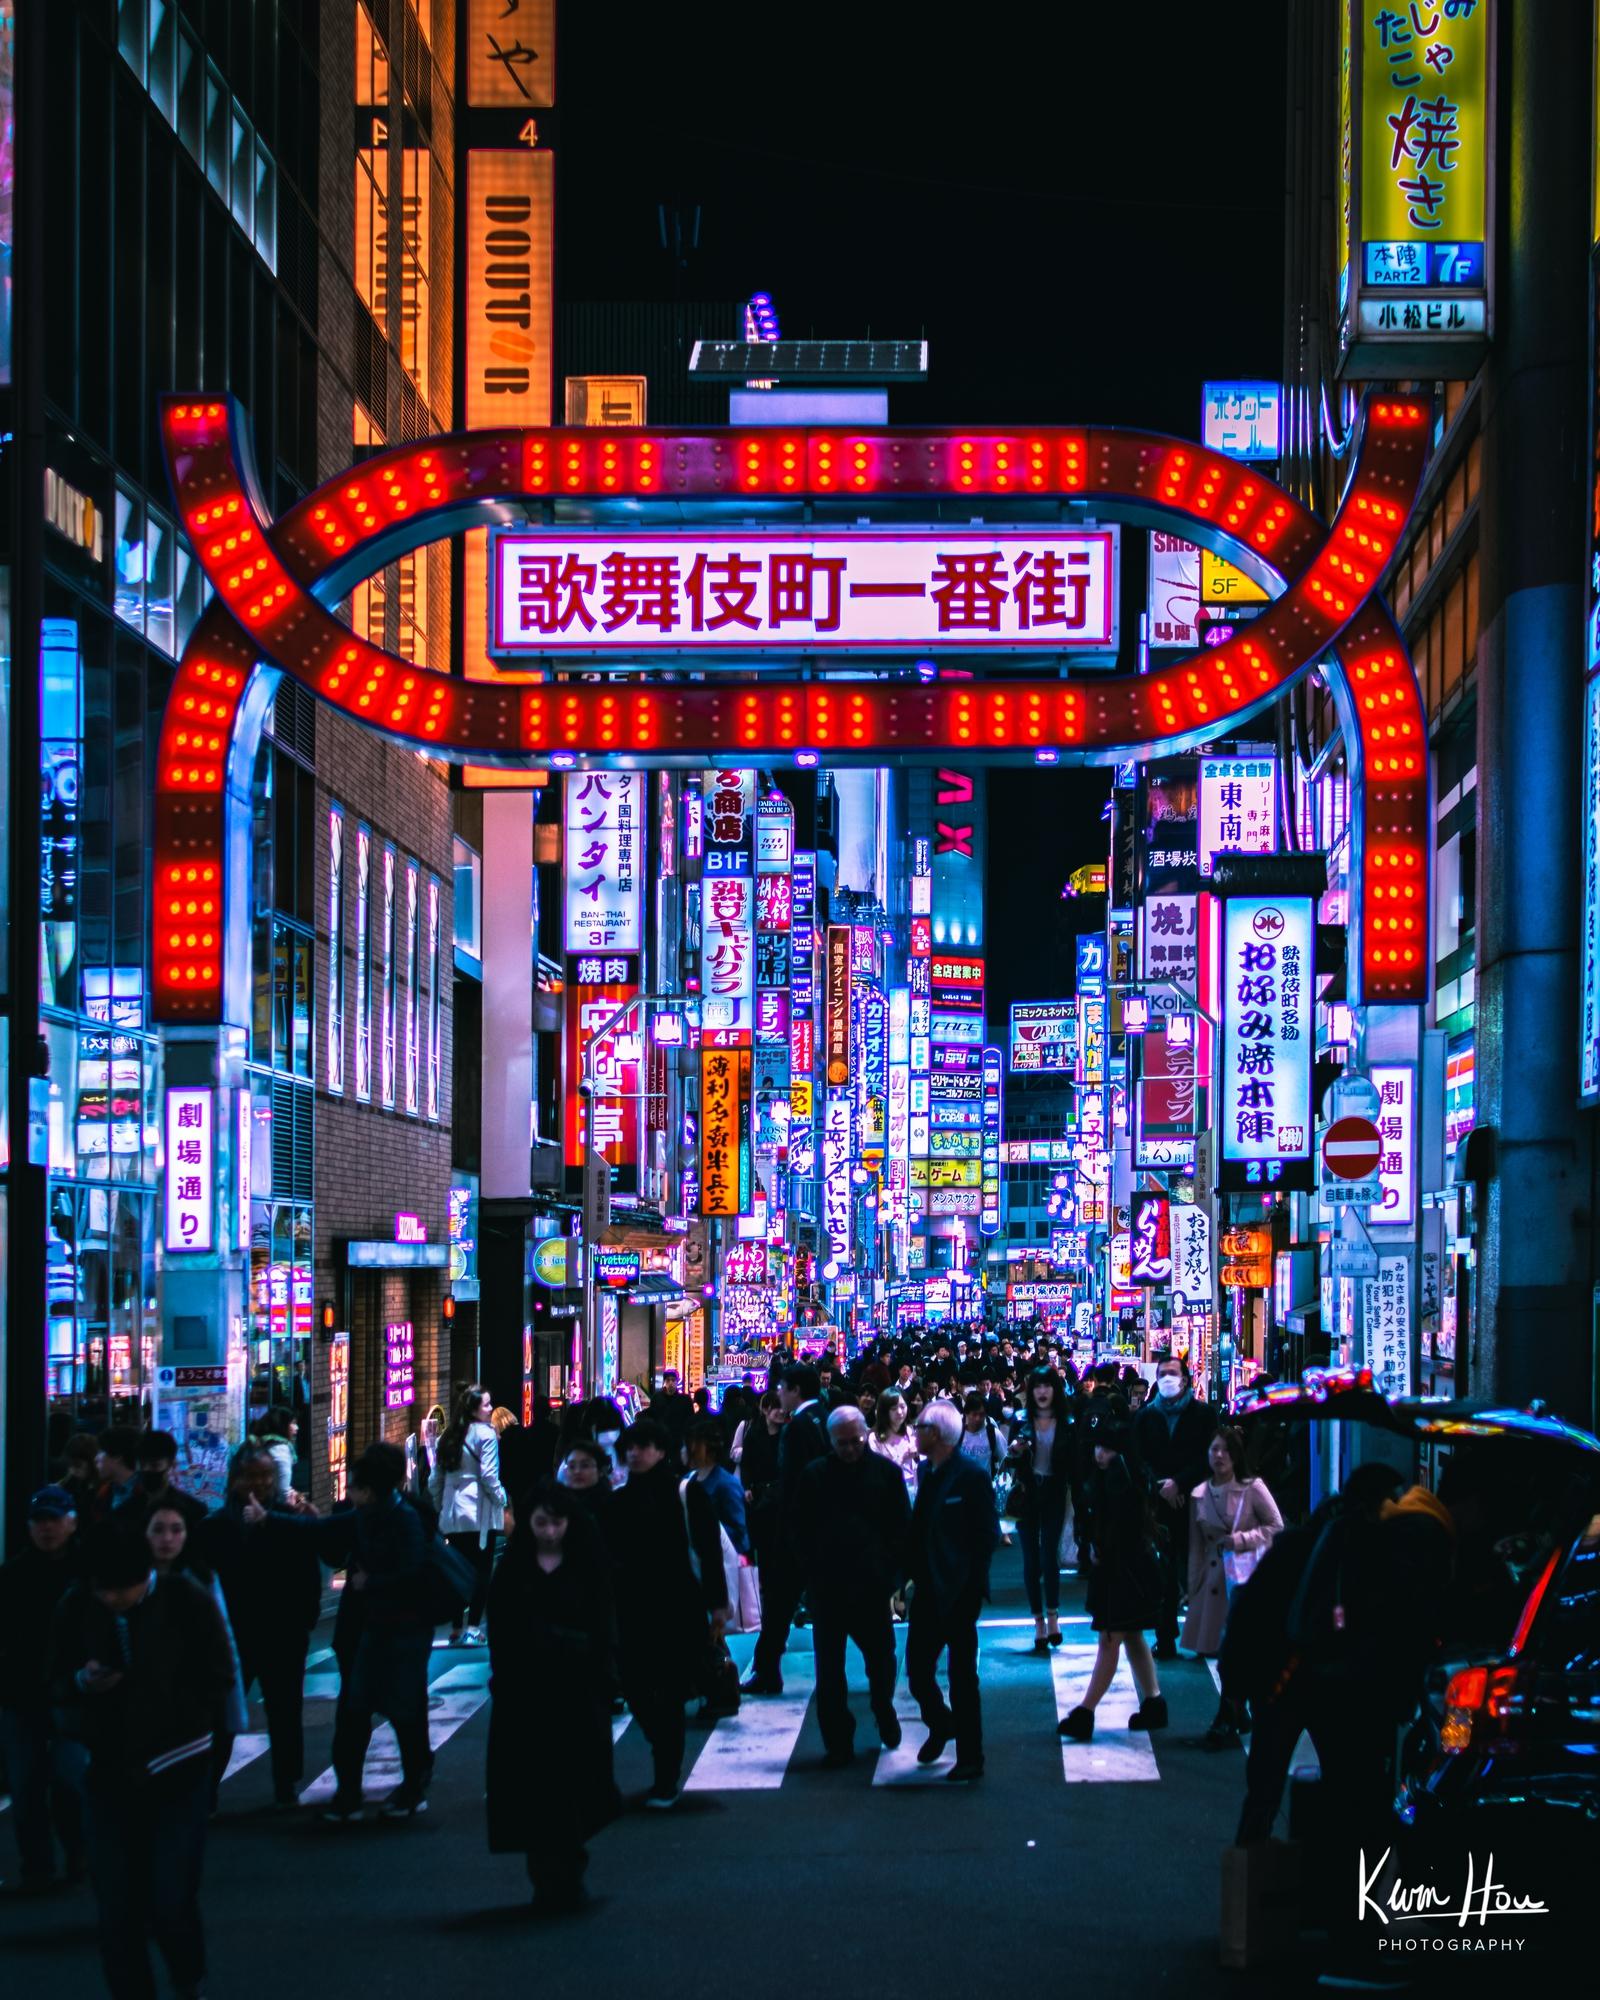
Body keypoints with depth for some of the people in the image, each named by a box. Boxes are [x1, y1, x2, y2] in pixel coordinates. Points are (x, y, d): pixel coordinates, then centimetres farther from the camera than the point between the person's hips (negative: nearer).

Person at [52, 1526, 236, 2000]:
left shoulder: (188, 1602, -10)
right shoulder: (77, 1607, -3)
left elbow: (217, 1681, -3)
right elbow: (56, 1687, 5)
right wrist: (82, 1683, -16)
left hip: (177, 1769, -3)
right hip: (109, 1770, 3)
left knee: (171, 1899, -6)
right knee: (115, 1901, 1)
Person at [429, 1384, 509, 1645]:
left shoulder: (449, 1437, 12)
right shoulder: (485, 1434, -8)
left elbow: (435, 1481, 13)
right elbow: (489, 1475, -14)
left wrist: (441, 1507, 20)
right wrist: (501, 1499, -1)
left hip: (452, 1516, 6)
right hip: (480, 1514, -6)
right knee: (482, 1570, -2)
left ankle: (456, 1629, 9)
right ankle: (473, 1628, -8)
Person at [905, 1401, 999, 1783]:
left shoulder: (972, 1478, -13)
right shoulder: (925, 1472, 9)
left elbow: (987, 1535, -13)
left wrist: (971, 1583, -15)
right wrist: (914, 1571, 6)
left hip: (958, 1593, -6)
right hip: (927, 1592, 6)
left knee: (962, 1678, 2)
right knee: (917, 1671, 7)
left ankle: (969, 1759, 12)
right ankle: (940, 1725, 35)